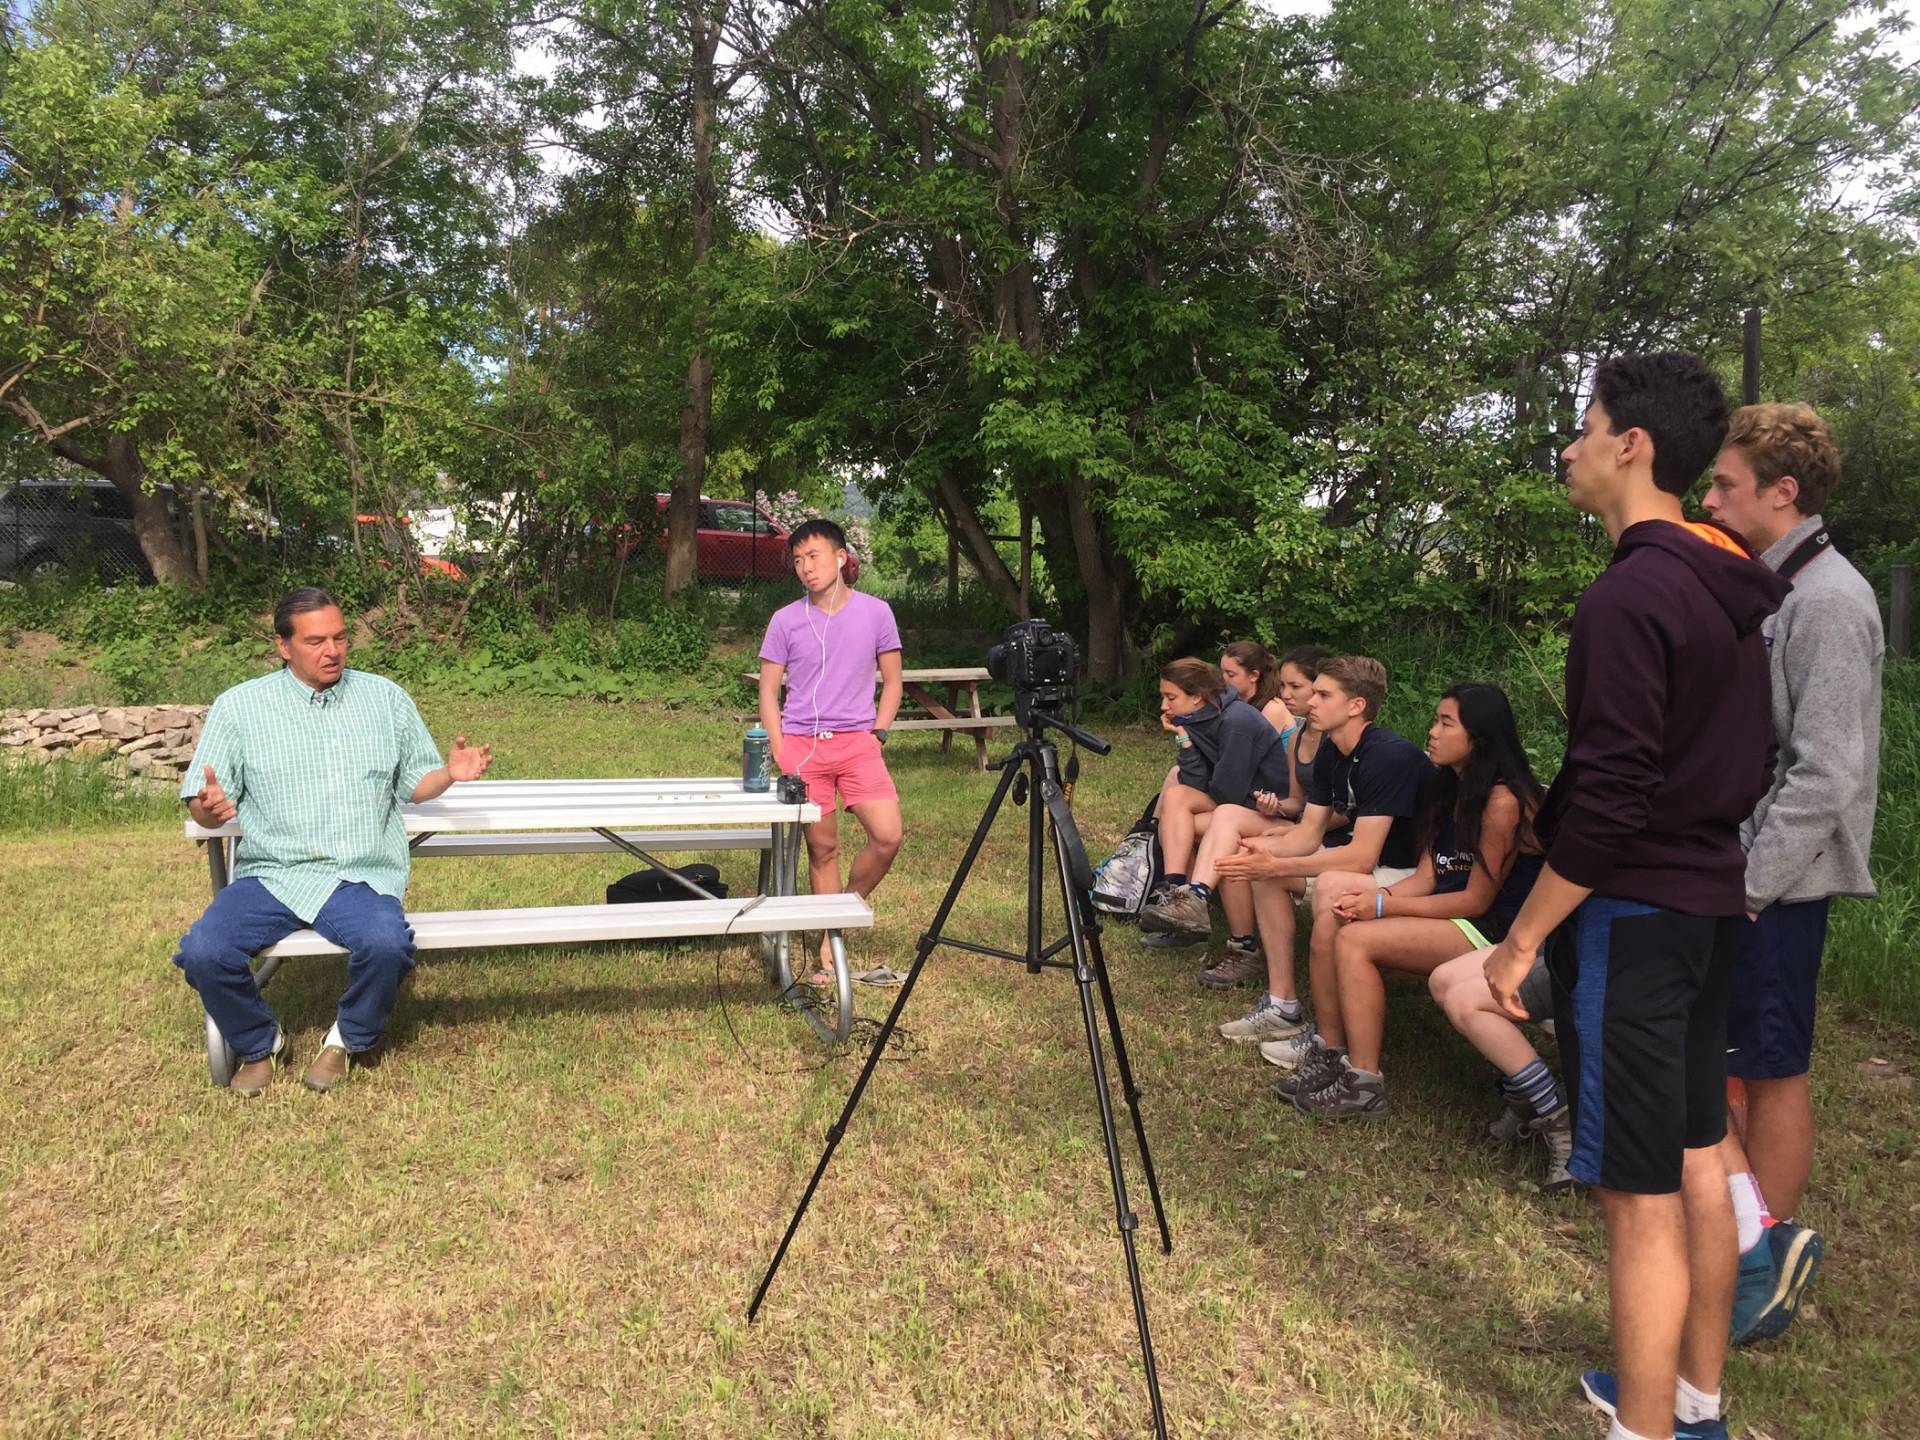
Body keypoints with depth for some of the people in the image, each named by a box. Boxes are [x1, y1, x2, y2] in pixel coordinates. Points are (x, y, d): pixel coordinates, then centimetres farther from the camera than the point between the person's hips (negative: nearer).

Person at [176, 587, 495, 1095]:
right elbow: (200, 805, 8)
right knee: (203, 952, -26)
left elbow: (414, 784, 17)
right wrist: (209, 808, -17)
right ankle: (259, 1043, 7)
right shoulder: (238, 705, 8)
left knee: (387, 943, -32)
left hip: (361, 876, -1)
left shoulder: (386, 697, 11)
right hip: (270, 875, 1)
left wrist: (450, 773, -6)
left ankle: (348, 1039, 1)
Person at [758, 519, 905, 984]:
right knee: (822, 847, 5)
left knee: (888, 835, -15)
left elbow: (891, 682, 9)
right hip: (801, 743, 0)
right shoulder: (785, 620, 2)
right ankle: (828, 950, 17)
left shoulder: (876, 612, 2)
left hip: (857, 741, 0)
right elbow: (768, 692, 5)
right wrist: (781, 758, -4)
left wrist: (877, 735, -3)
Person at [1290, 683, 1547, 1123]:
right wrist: (1370, 898, -12)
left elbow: (1476, 900, -18)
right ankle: (1334, 1056, -4)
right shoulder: (1451, 790, 11)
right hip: (1450, 917, 9)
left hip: (1493, 932, -9)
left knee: (1356, 940, -23)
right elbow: (1425, 877, 7)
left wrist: (1383, 906, -17)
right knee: (1334, 920, -6)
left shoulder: (1503, 802, -18)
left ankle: (1365, 1085, -16)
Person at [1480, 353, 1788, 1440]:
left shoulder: (1632, 593, -19)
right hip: (1711, 902, 10)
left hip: (1631, 914, -10)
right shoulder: (1737, 588, 10)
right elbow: (1743, 766, 16)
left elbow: (1609, 796, -22)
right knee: (1697, 1161, 18)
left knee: (1640, 1195, -2)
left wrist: (1523, 938, -15)